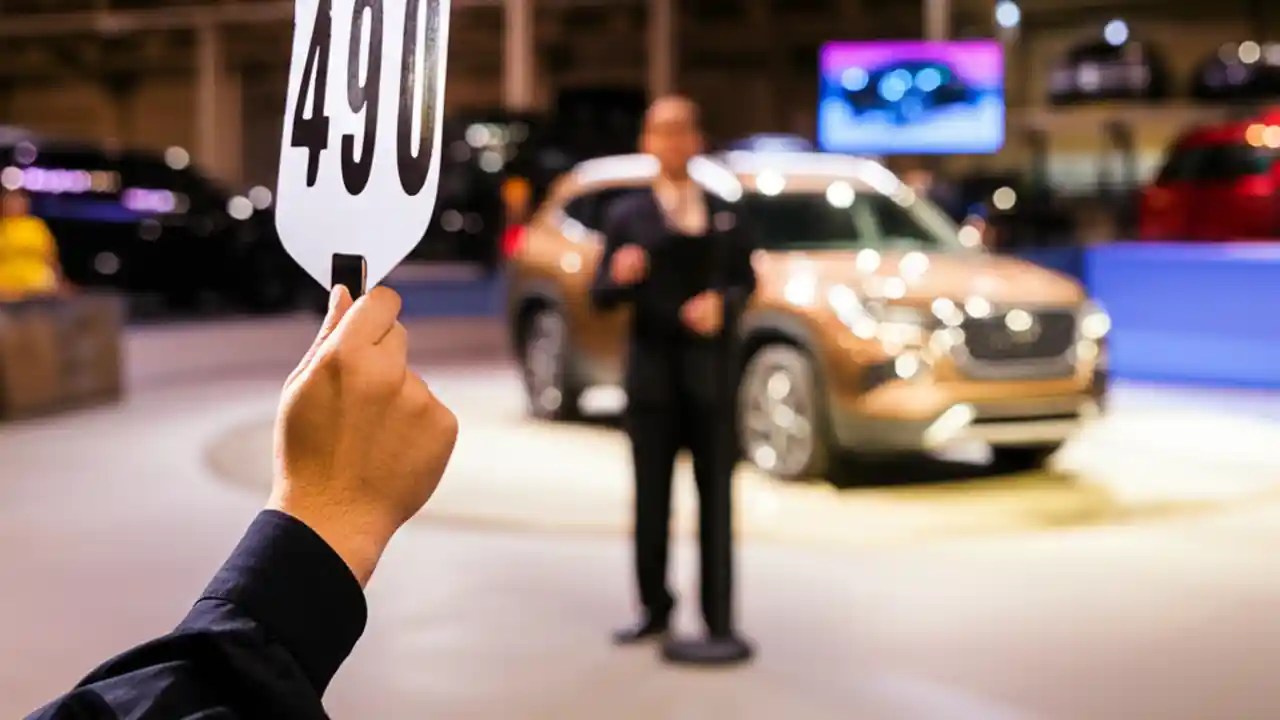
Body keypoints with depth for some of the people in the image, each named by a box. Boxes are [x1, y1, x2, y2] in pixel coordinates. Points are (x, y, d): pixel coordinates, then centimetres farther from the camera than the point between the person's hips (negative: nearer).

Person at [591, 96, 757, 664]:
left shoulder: (724, 214, 10)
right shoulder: (627, 216, 4)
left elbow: (745, 280, 8)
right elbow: (601, 298, -1)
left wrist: (723, 302, -14)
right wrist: (619, 276, -24)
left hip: (710, 371, 1)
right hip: (652, 373, 0)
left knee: (716, 499, -1)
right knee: (651, 497, 4)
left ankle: (720, 624, 1)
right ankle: (655, 610, 19)